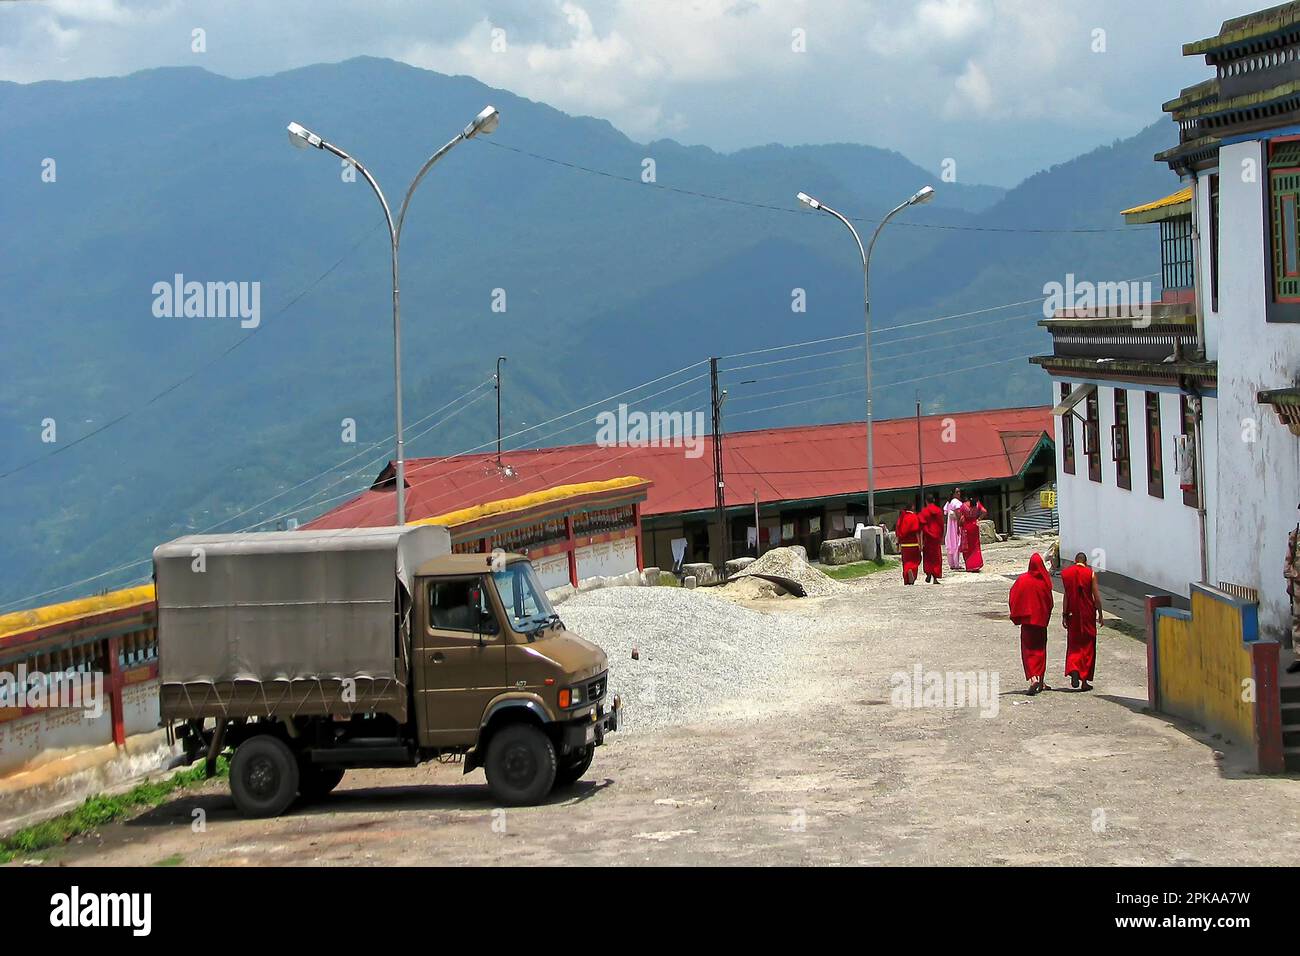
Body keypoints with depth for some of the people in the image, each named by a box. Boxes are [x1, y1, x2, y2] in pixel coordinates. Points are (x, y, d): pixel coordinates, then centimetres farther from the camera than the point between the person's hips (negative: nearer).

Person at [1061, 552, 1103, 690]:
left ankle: (1073, 671, -15)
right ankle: (1084, 680, 9)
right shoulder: (1090, 574, -5)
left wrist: (1064, 615, -2)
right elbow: (1096, 597, -4)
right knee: (1087, 647, 8)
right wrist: (1100, 614, 5)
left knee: (1073, 644, 11)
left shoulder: (1065, 573, -2)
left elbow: (1066, 596, -4)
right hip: (1088, 614, -1)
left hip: (1073, 614, 1)